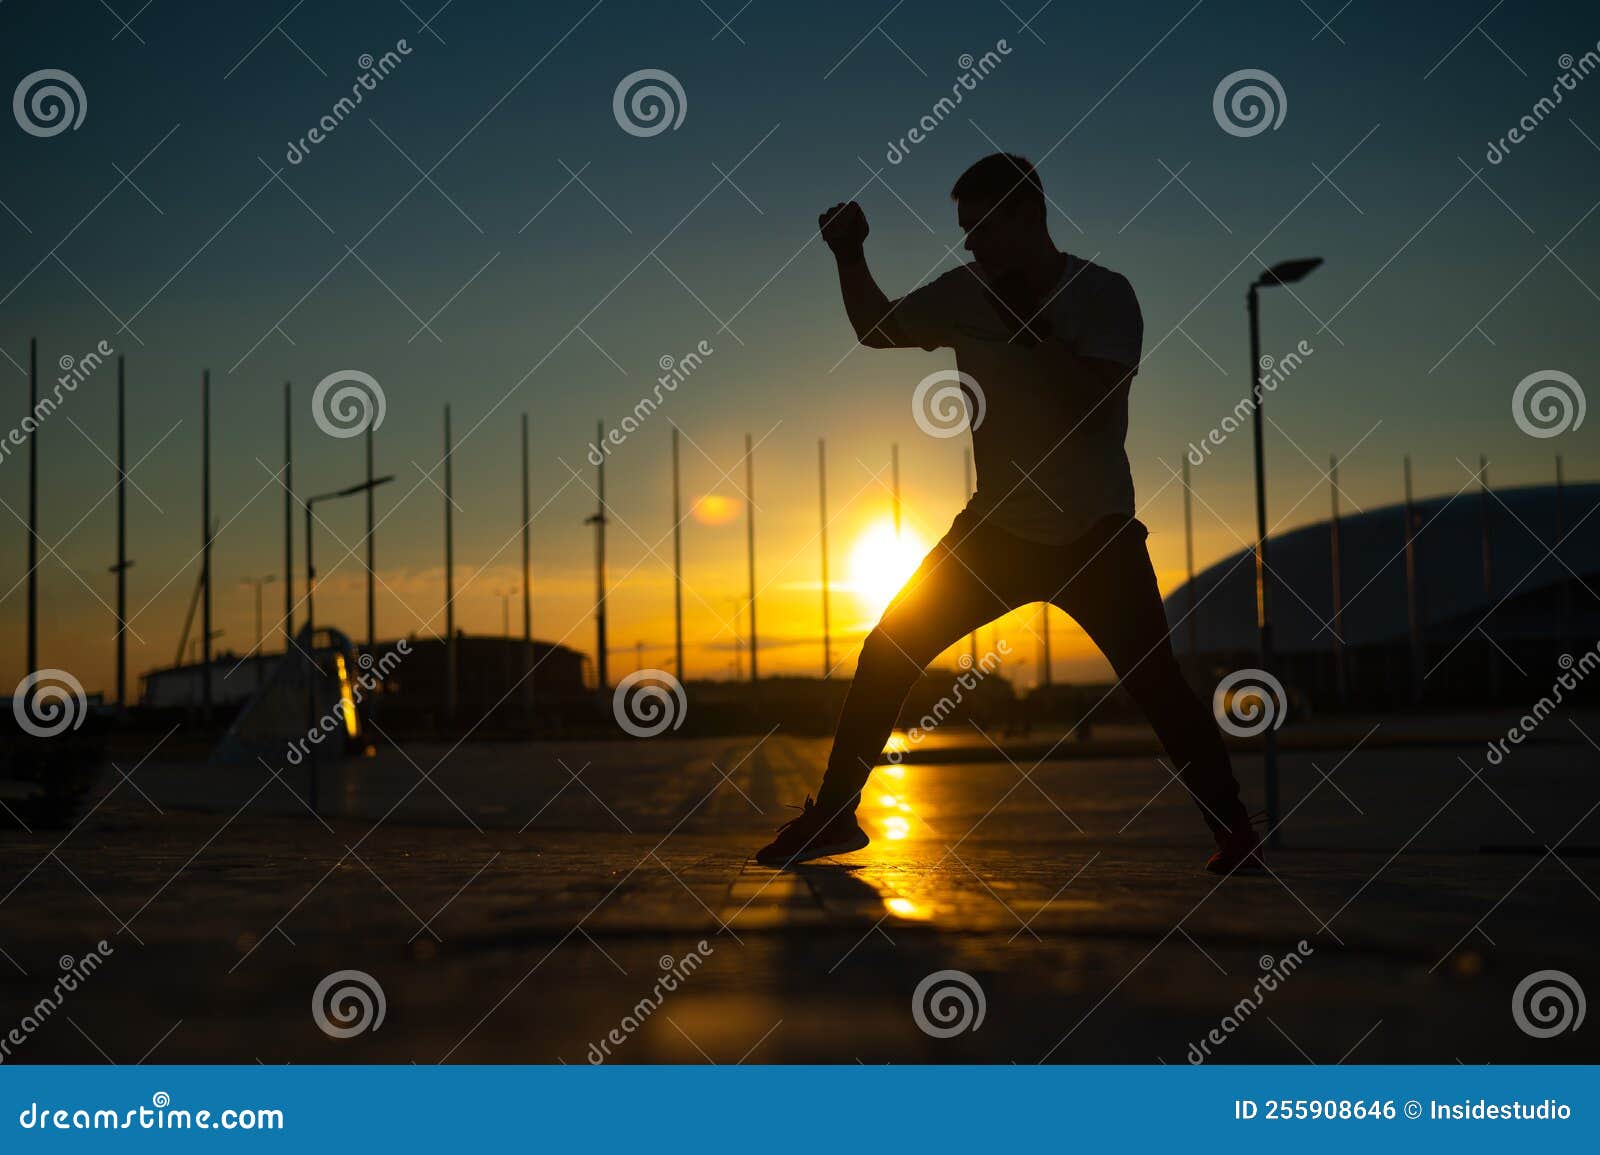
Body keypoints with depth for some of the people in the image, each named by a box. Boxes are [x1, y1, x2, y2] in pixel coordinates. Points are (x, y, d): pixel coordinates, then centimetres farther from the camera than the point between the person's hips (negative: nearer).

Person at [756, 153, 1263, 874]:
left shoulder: (1103, 294, -11)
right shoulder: (968, 293, 1)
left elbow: (1092, 402, -25)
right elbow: (876, 328, 13)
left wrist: (1023, 331, -25)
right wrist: (850, 256, -1)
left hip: (1095, 534, -4)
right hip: (998, 526, 4)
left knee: (1154, 681, -14)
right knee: (889, 649, -3)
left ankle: (1234, 832, 0)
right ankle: (834, 813, 8)